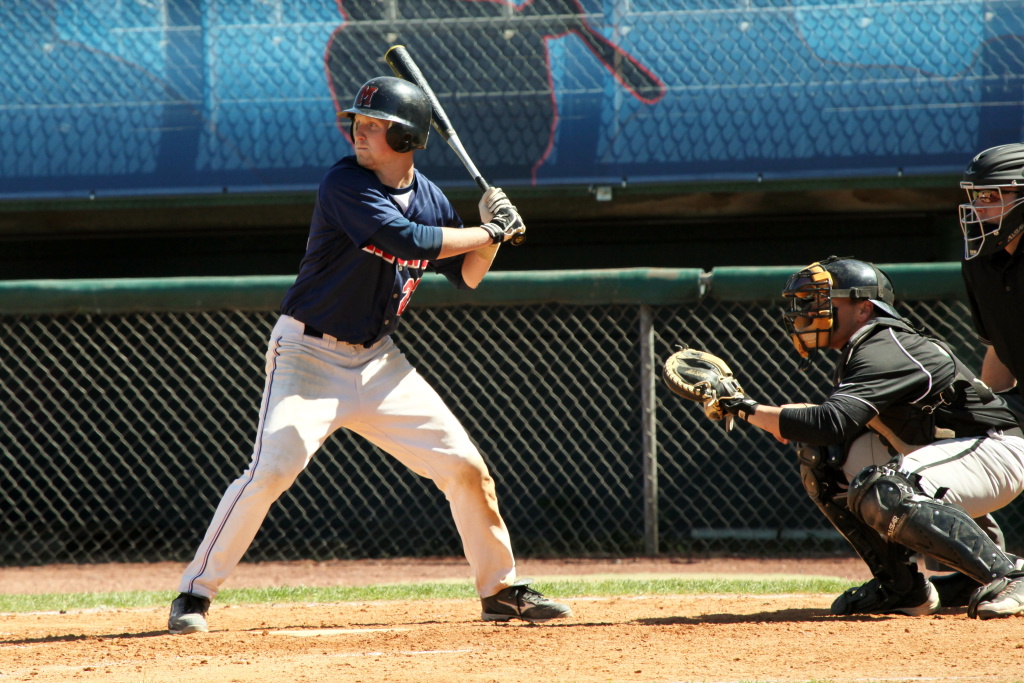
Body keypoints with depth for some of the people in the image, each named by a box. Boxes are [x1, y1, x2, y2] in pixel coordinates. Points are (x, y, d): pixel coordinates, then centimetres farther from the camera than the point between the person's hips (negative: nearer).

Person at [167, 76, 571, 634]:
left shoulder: (429, 198, 4)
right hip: (309, 353, -6)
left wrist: (490, 231, -6)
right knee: (272, 468, -22)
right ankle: (194, 593, -12)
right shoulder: (345, 184, -17)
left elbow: (466, 275, 13)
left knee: (465, 467, 3)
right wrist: (490, 232, -20)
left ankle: (500, 588, 19)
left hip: (377, 360, 6)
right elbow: (407, 239, -29)